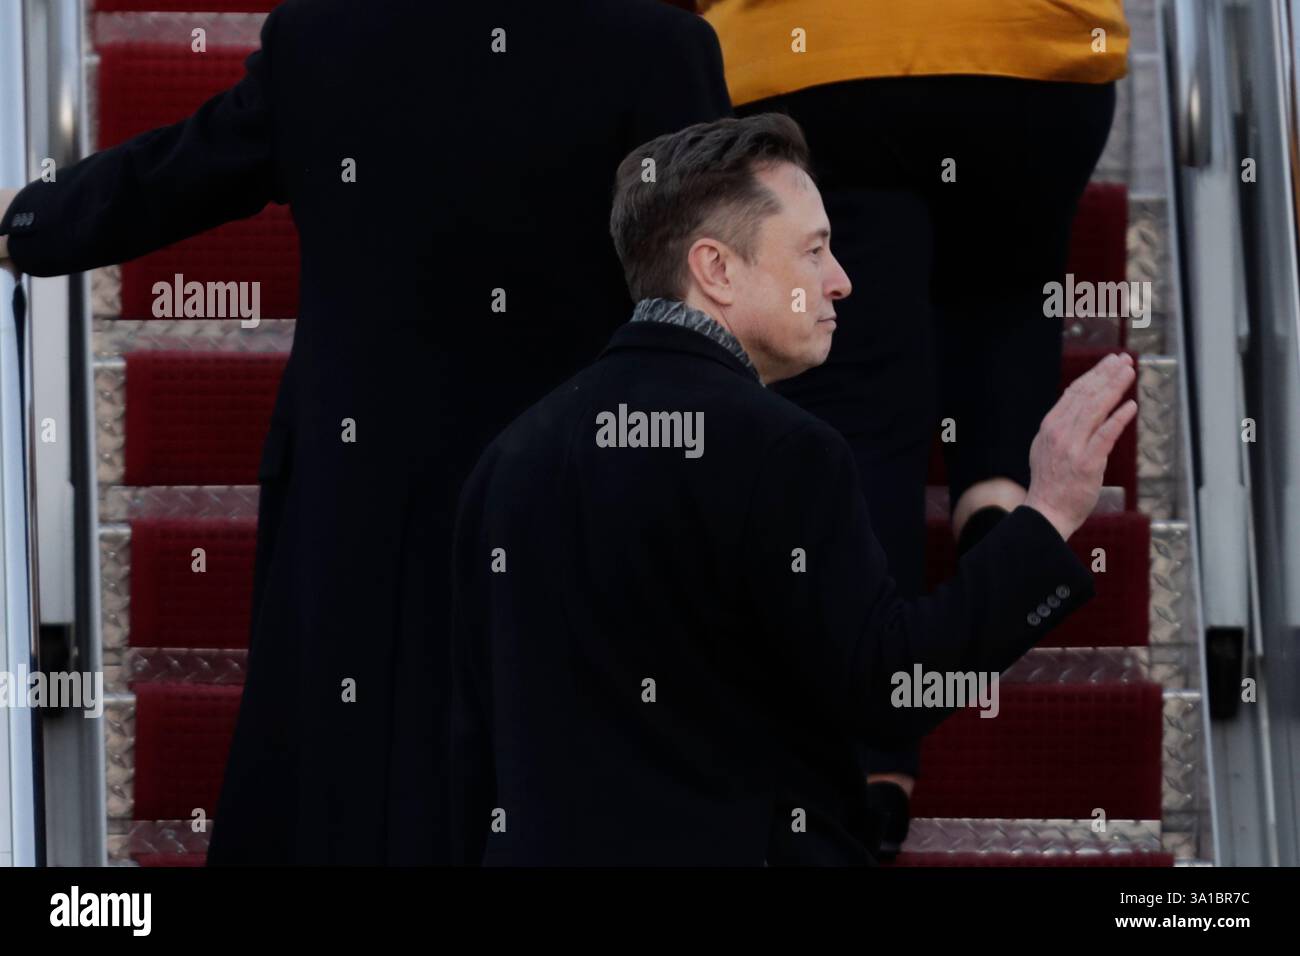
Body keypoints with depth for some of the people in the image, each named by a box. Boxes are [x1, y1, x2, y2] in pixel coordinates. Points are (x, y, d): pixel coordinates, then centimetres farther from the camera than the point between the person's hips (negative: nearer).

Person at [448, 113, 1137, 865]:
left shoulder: (516, 454, 6)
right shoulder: (781, 453, -14)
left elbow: (479, 727, 8)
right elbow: (887, 692, -16)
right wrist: (1051, 515, -13)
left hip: (546, 846, 6)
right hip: (747, 845, -6)